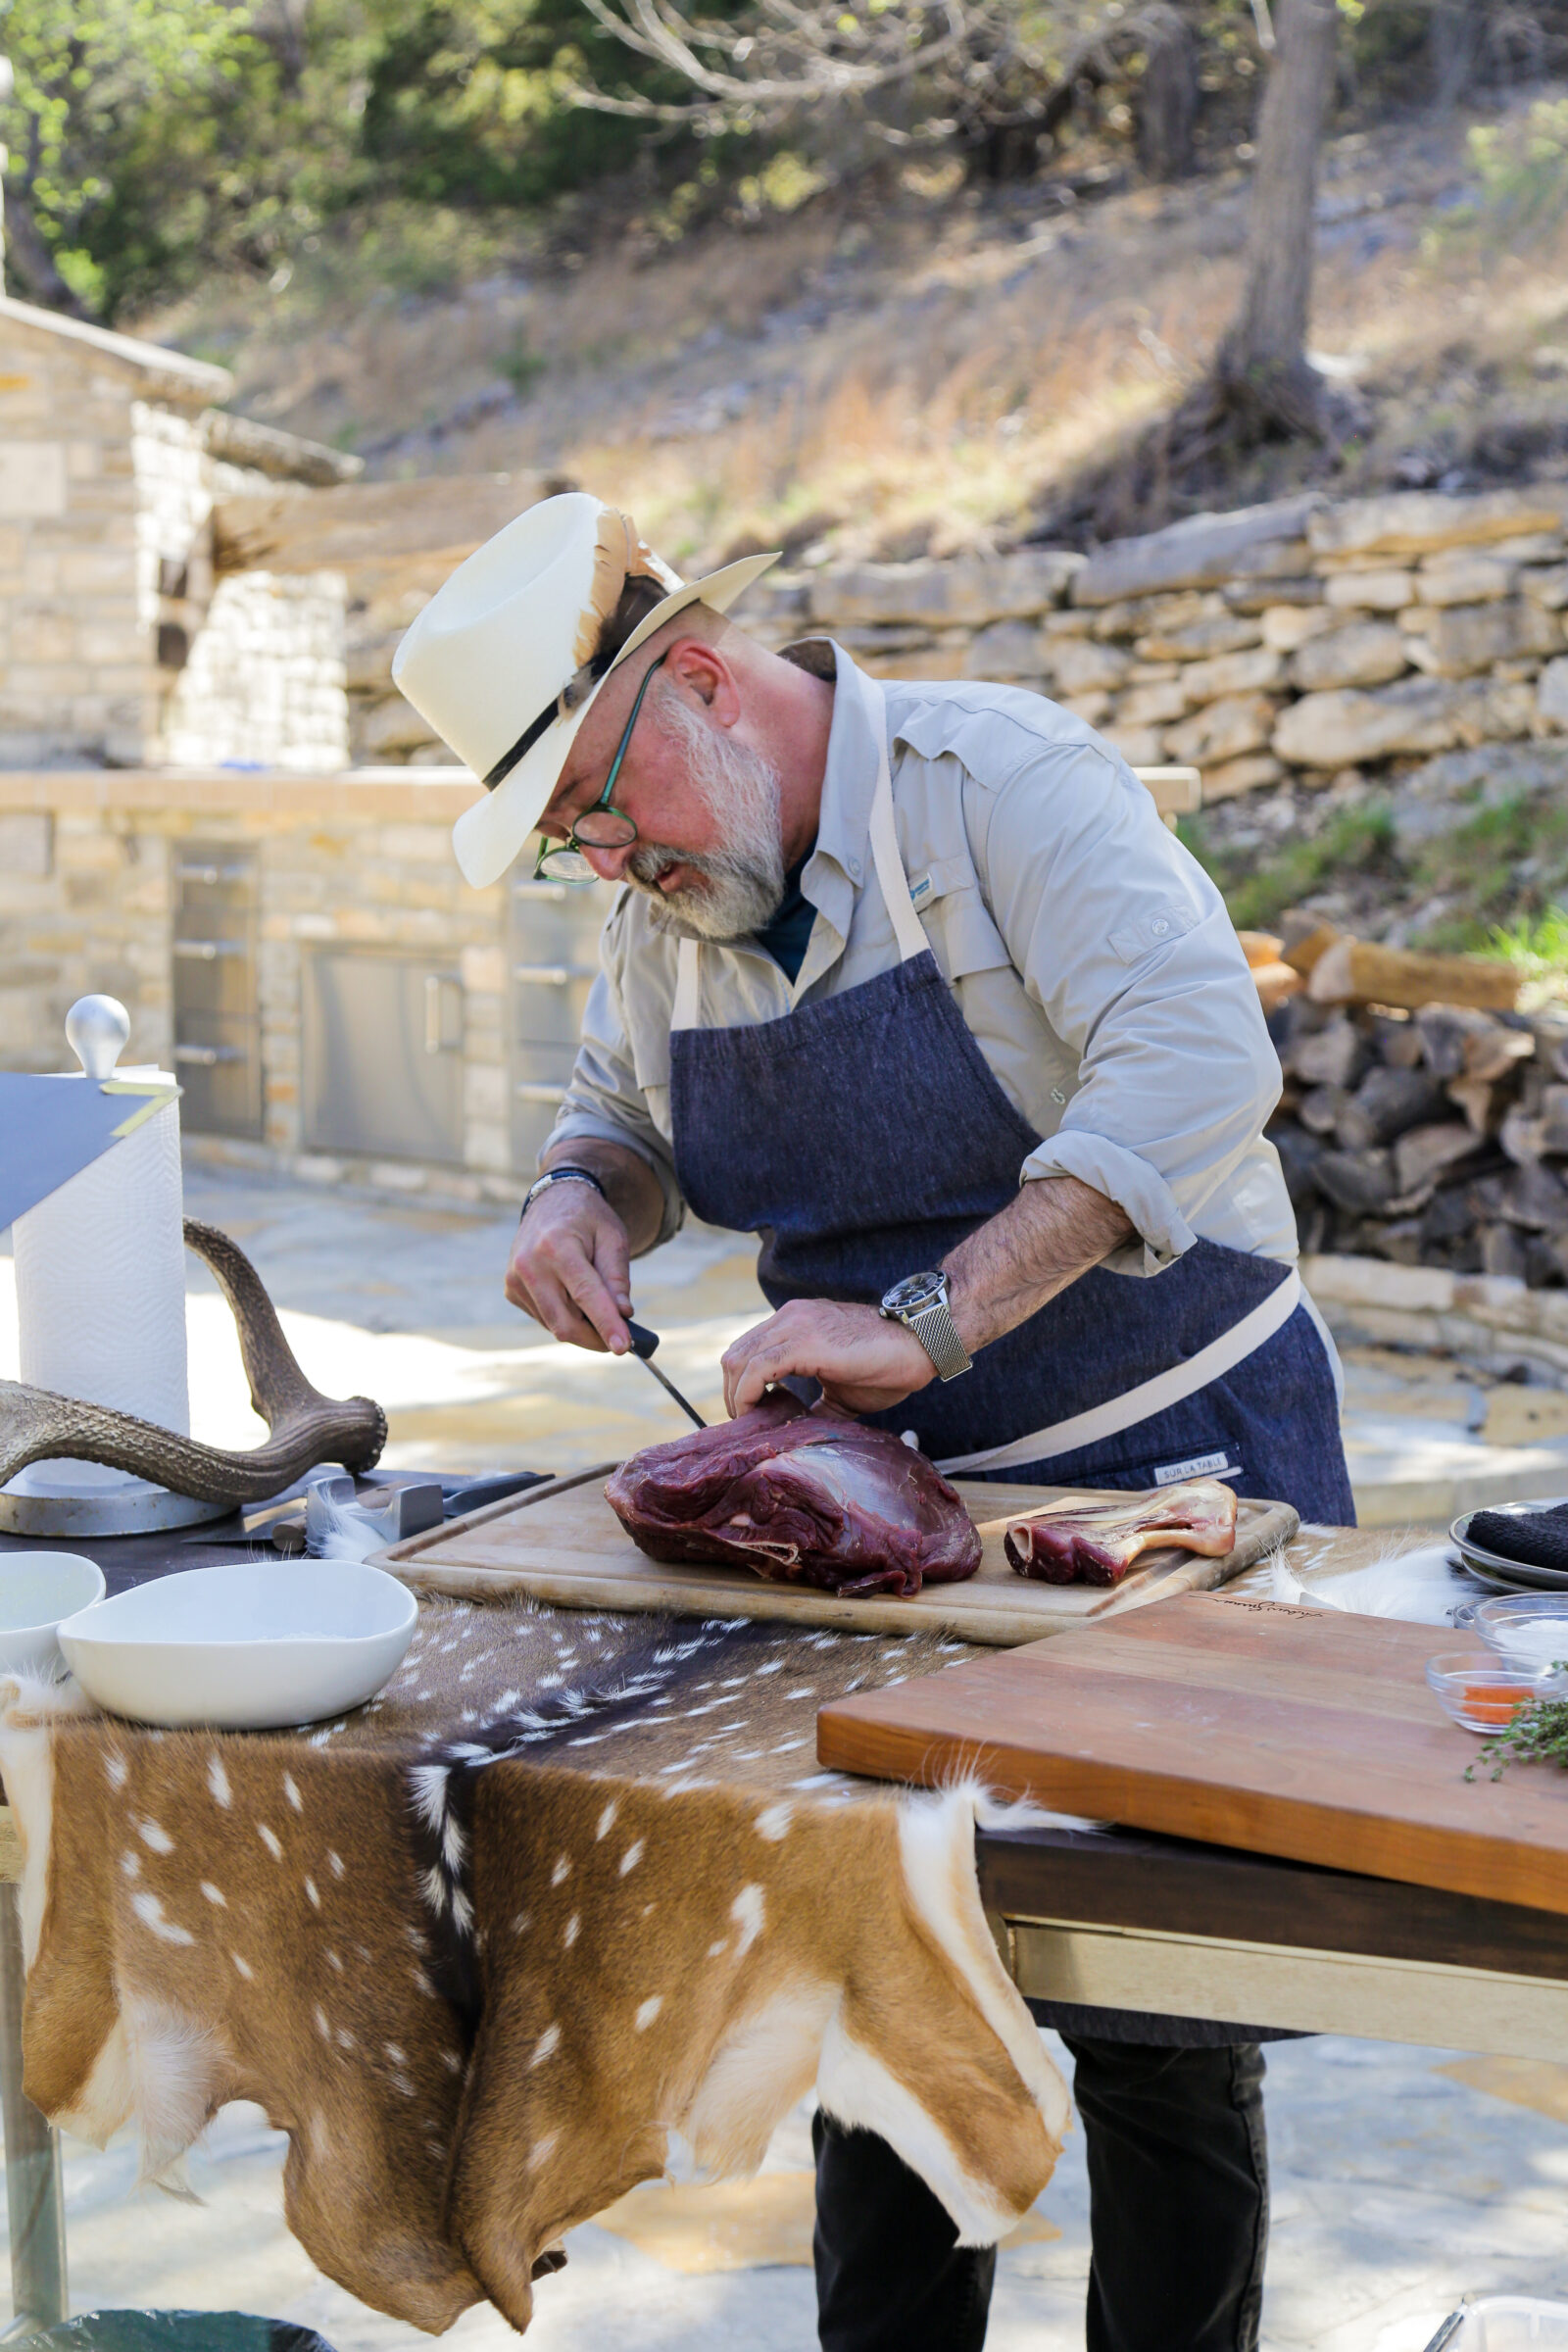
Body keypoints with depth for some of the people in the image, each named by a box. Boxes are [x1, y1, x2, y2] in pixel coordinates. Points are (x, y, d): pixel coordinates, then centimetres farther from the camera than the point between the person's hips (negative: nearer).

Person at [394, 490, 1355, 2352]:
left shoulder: (992, 779, -19)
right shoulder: (658, 905, 3)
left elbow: (1198, 1063, -31)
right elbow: (625, 1111, 20)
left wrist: (929, 1316, -37)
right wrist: (584, 1196, -4)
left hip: (1178, 1461, -6)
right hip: (904, 1491, 6)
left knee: (1157, 2029, 2)